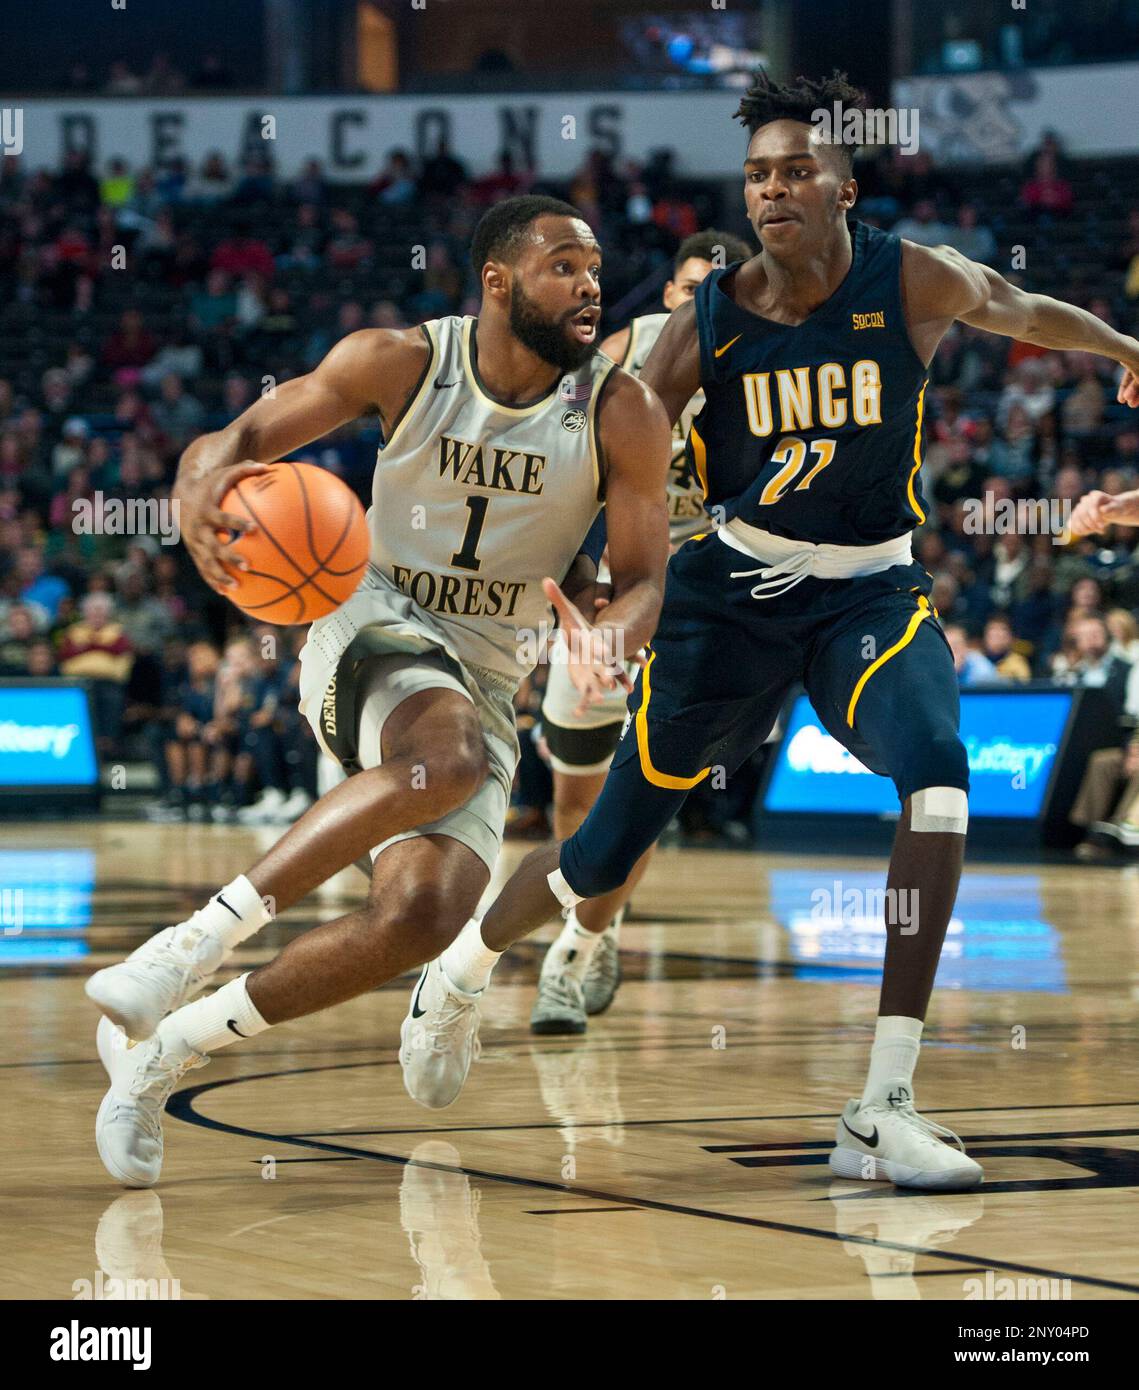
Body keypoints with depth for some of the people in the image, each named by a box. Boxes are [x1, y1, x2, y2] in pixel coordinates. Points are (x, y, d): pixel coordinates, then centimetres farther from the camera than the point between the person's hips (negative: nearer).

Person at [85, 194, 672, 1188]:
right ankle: (190, 945, -35)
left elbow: (643, 577, -2)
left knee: (423, 916, -22)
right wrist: (203, 486, -32)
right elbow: (236, 439, -6)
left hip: (487, 684, 3)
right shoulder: (402, 363, -7)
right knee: (448, 757, -39)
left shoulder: (622, 415, -5)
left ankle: (169, 1048, -6)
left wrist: (611, 640, -27)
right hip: (372, 631, -3)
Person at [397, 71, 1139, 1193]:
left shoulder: (915, 284, -10)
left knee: (938, 774, -31)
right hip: (736, 587, 0)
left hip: (871, 589, 0)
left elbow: (1022, 312, 12)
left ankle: (883, 1109, -29)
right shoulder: (708, 321, -9)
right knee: (606, 854, 5)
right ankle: (457, 977, 40)